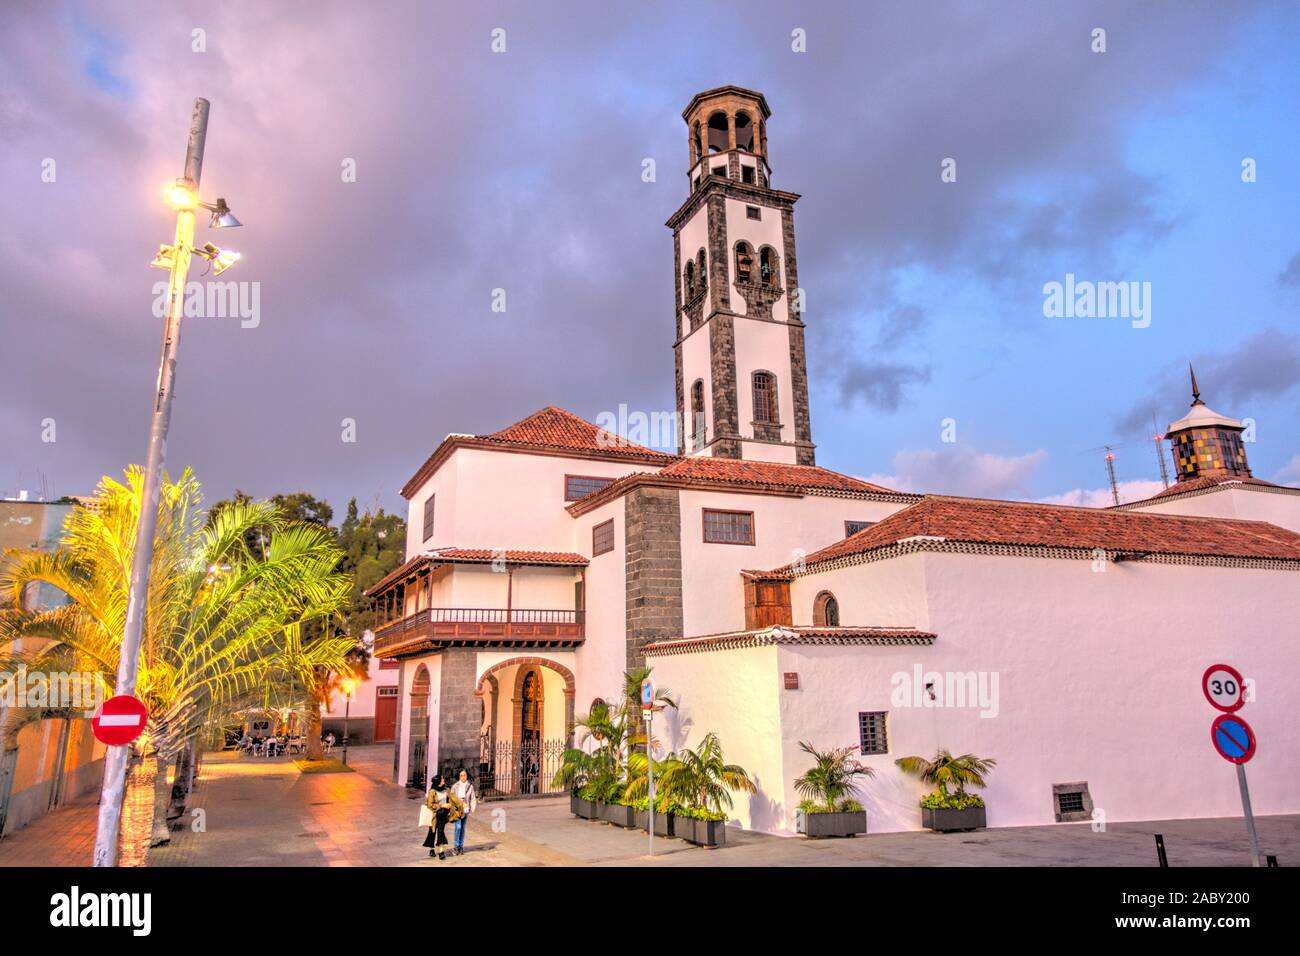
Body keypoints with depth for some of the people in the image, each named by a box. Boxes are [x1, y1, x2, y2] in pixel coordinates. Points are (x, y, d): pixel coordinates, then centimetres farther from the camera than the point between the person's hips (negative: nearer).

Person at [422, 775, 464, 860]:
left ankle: (440, 850, -5)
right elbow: (430, 805, -15)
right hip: (435, 814, -3)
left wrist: (462, 804, 7)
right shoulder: (432, 792, -14)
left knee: (440, 831, -5)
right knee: (433, 832, 7)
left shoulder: (446, 790, 1)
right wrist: (442, 805, -17)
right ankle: (432, 849, 26)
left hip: (443, 814, 3)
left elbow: (454, 797, 9)